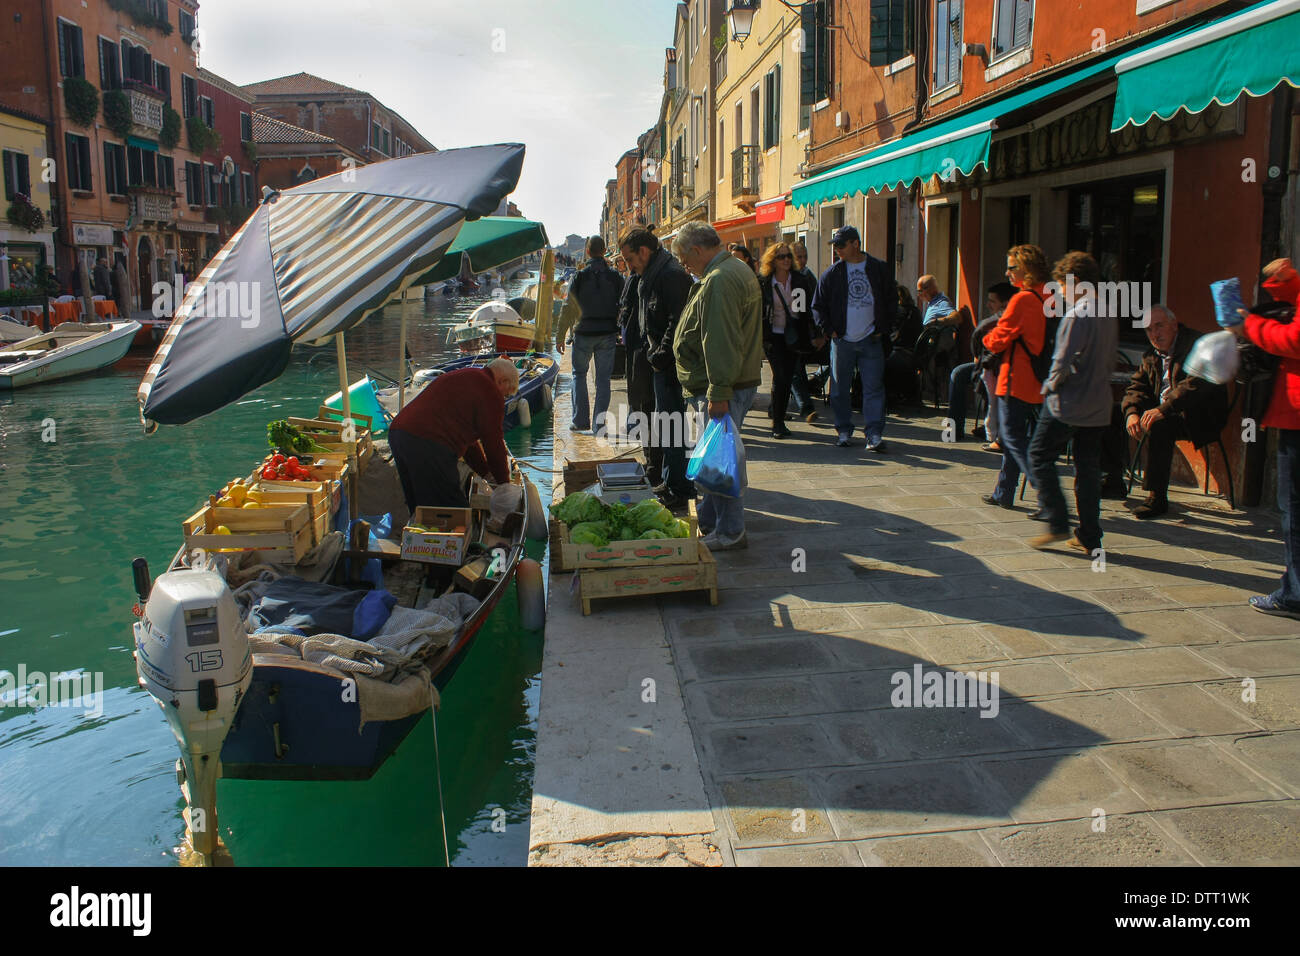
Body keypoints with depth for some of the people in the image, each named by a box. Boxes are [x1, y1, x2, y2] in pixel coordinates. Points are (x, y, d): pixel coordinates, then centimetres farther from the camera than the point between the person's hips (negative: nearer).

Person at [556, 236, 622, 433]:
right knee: (603, 378, 7)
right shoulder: (615, 277, 1)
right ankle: (600, 422, 4)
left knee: (579, 374, 13)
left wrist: (560, 336, 2)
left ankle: (580, 420, 8)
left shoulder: (579, 277, -5)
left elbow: (568, 308, -4)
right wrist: (619, 331, 12)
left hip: (584, 333, -1)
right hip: (607, 333, 1)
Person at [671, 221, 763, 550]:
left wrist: (718, 392, -26)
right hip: (741, 380, 11)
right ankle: (709, 520, 29)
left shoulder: (719, 280, -18)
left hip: (722, 387, -11)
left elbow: (720, 342, -25)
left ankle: (730, 532, 5)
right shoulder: (738, 270, 18)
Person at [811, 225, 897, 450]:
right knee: (840, 389, 5)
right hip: (842, 341, 1)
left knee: (874, 387, -4)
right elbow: (818, 307, 9)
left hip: (871, 341, -1)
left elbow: (891, 302, 11)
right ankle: (844, 430, 17)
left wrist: (883, 329, 1)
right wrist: (829, 330, -1)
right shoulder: (832, 274, 3)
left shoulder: (879, 270, 3)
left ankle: (874, 433, -2)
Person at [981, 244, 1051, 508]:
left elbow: (997, 341, -13)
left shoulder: (1022, 300, -17)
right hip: (1037, 384, 9)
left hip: (1016, 382, -9)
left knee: (1013, 438, -4)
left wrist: (987, 338, 9)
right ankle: (1004, 493, 25)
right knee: (1013, 437, 17)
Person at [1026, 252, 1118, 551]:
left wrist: (1051, 386, -2)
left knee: (1040, 456, 6)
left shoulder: (1077, 315, -16)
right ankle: (1090, 538, 14)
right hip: (1099, 406, 8)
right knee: (1088, 467, 11)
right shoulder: (1109, 316, 9)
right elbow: (1112, 357, 15)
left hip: (1069, 403, -8)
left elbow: (1063, 361, -18)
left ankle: (1057, 524, 2)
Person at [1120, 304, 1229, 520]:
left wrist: (1163, 409, -37)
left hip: (1201, 417, -8)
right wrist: (1131, 412, -14)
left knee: (1158, 427, -36)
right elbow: (1137, 387, 8)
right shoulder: (1151, 355, 12)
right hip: (1163, 412, 8)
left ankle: (1158, 499, -28)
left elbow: (1196, 385, -28)